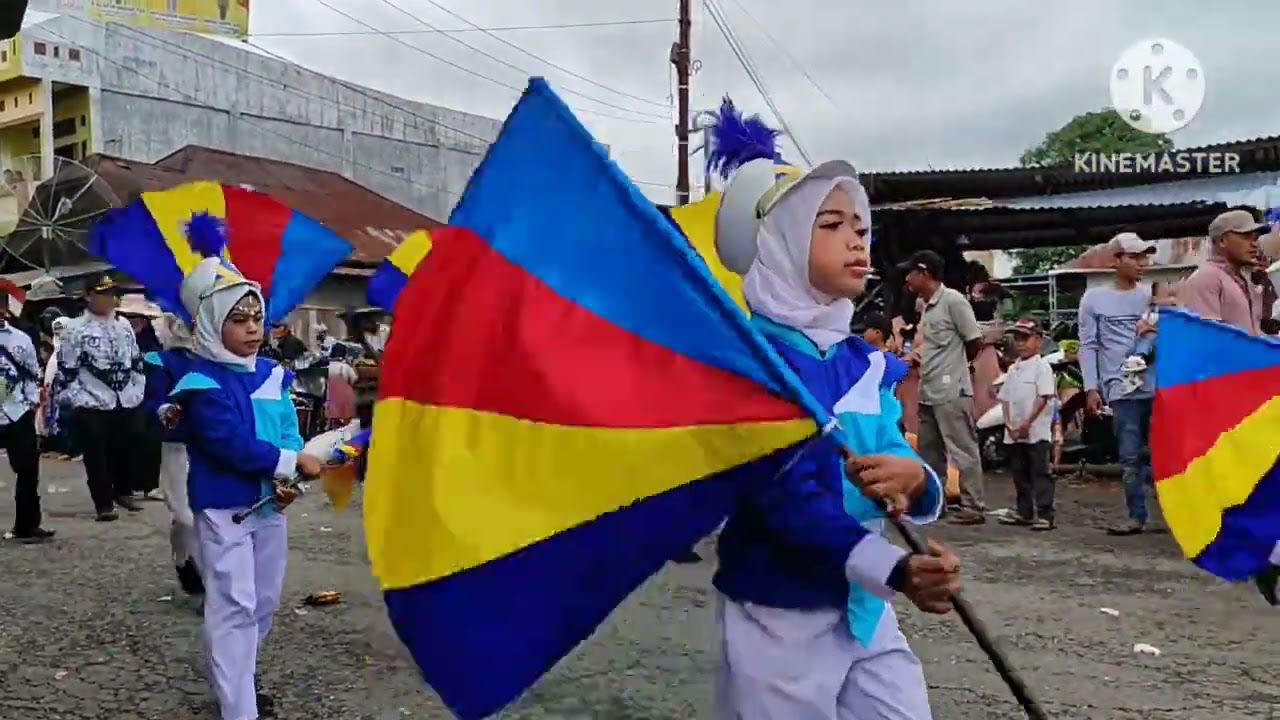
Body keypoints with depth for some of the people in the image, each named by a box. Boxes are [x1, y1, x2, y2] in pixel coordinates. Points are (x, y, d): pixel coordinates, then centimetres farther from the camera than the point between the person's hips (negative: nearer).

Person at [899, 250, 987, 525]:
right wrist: (915, 357, 7)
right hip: (929, 392, 9)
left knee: (963, 450, -4)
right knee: (929, 452, 14)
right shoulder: (927, 306, 14)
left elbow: (976, 342, -10)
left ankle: (973, 507, 1)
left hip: (952, 392, -9)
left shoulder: (953, 300, -12)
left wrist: (954, 365, 2)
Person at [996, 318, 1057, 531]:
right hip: (1014, 433, 7)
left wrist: (1027, 423, -18)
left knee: (1040, 473, -5)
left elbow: (1043, 397, -14)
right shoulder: (1013, 369, 14)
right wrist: (1009, 424, -1)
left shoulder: (1041, 366, -6)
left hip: (1036, 432, -7)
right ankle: (1024, 512, 23)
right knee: (1020, 473, 13)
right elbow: (1005, 398, 13)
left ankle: (1045, 514, -4)